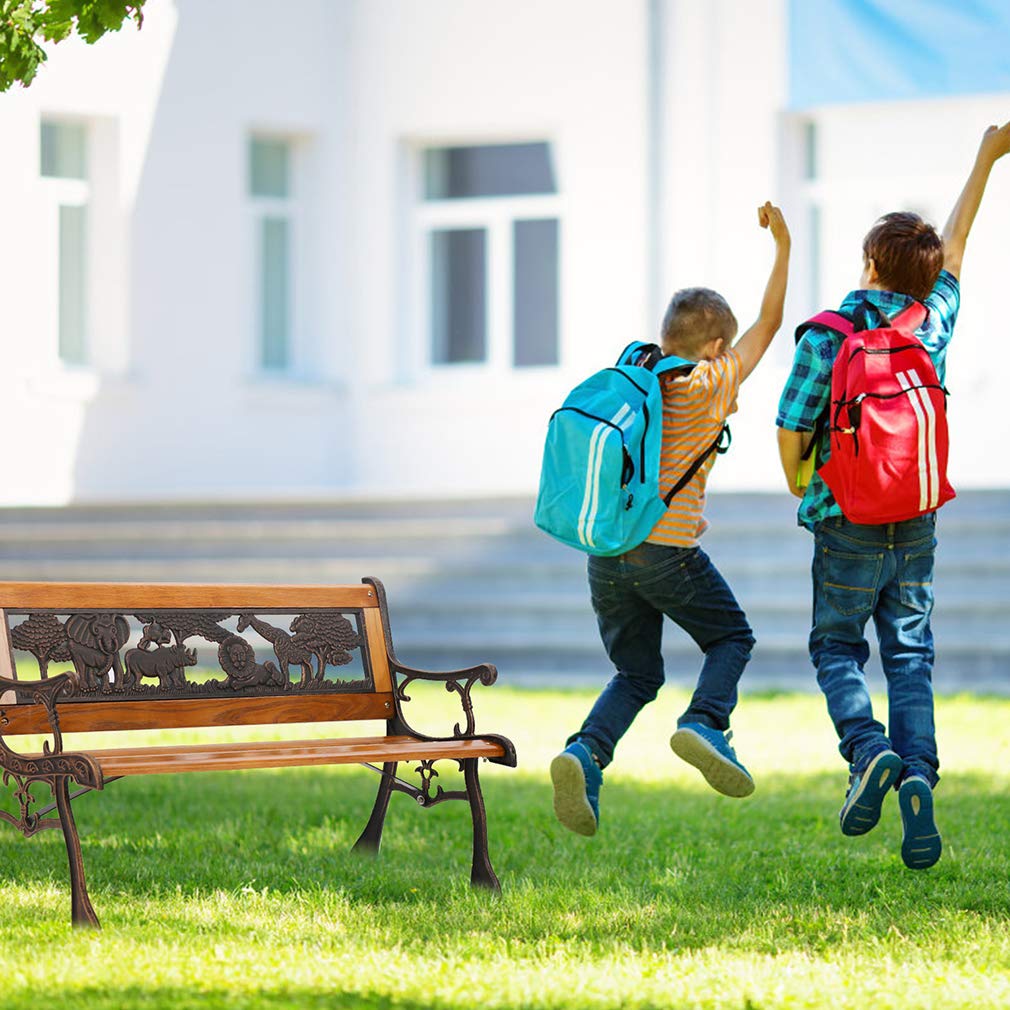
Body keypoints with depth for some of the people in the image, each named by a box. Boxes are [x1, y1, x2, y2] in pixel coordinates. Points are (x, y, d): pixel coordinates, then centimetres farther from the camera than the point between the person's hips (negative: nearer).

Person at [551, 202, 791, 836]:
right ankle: (705, 724, -9)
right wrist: (783, 246, 19)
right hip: (667, 547, -5)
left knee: (637, 675, 15)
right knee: (731, 637, 17)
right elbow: (768, 324, 10)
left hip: (605, 548, 5)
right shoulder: (713, 384, -1)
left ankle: (586, 753, -11)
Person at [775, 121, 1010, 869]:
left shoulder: (825, 338, -13)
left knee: (837, 647, 13)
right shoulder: (932, 326, -1)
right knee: (910, 655, 8)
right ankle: (918, 774, -12)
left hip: (847, 526, -3)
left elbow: (791, 429, -11)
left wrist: (799, 487, 11)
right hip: (917, 524, 3)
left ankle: (867, 749, -12)